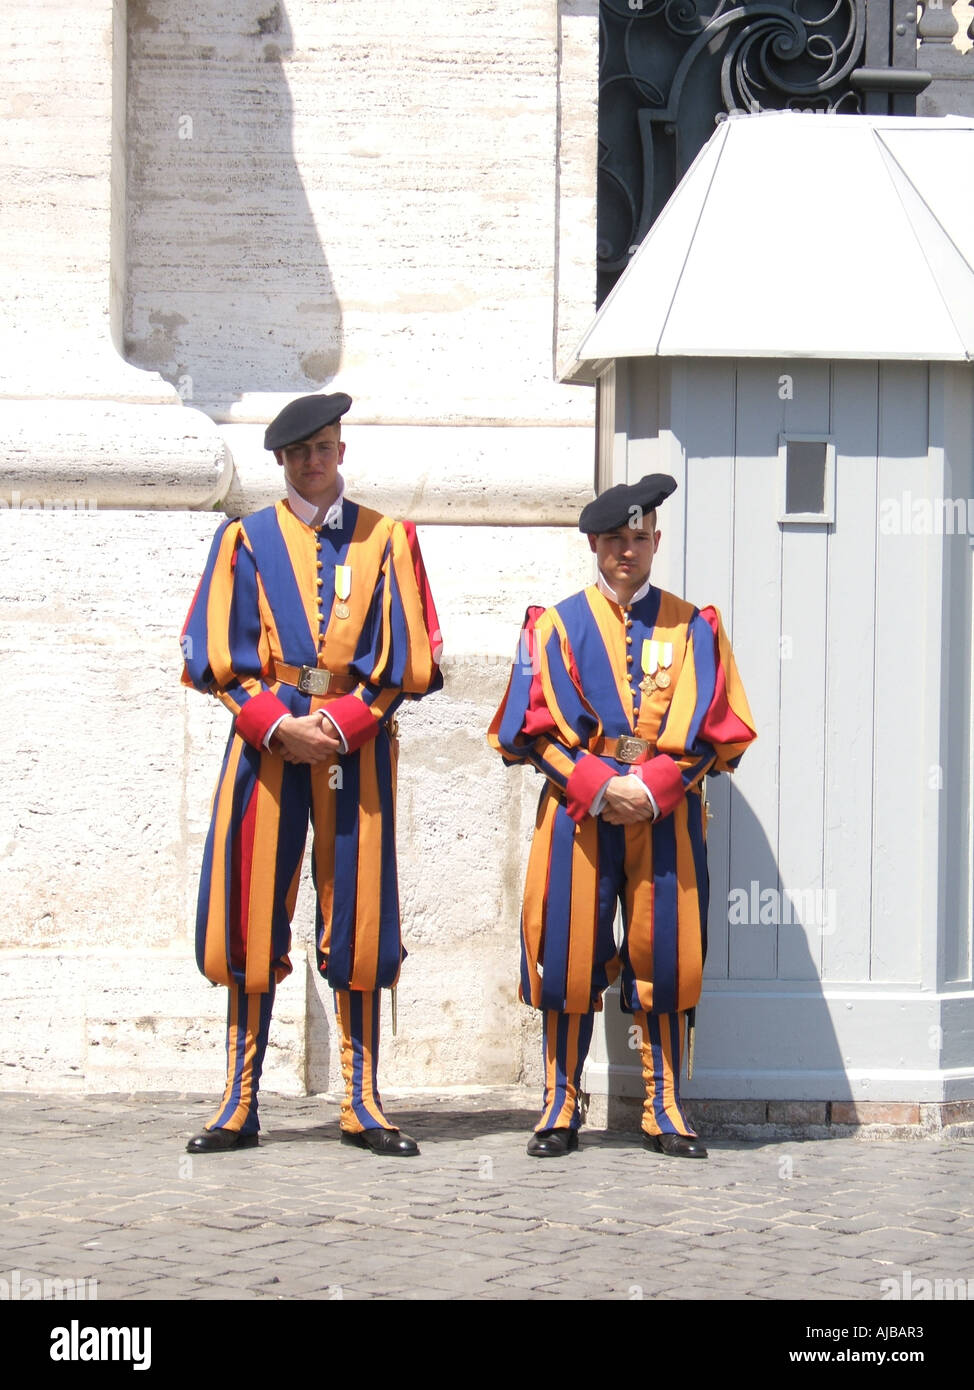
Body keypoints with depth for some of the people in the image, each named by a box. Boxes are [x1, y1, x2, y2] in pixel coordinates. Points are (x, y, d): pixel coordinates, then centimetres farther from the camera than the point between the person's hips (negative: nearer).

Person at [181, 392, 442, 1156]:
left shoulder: (386, 540, 10)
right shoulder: (246, 540, 10)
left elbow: (406, 657, 3)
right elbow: (217, 655, 3)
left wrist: (343, 722, -9)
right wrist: (276, 723, -11)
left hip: (358, 743, 0)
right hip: (266, 741, 0)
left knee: (359, 920, 0)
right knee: (254, 919, -1)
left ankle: (363, 1104, 4)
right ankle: (242, 1104, 2)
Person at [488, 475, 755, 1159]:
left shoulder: (694, 628, 9)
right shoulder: (557, 626, 9)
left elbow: (715, 732, 2)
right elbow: (533, 729, 1)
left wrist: (652, 788, -12)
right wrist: (600, 786, -12)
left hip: (667, 812, 0)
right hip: (578, 812, 0)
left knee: (666, 956, 0)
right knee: (568, 955, -1)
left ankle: (666, 1111, 8)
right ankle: (562, 1107, 7)